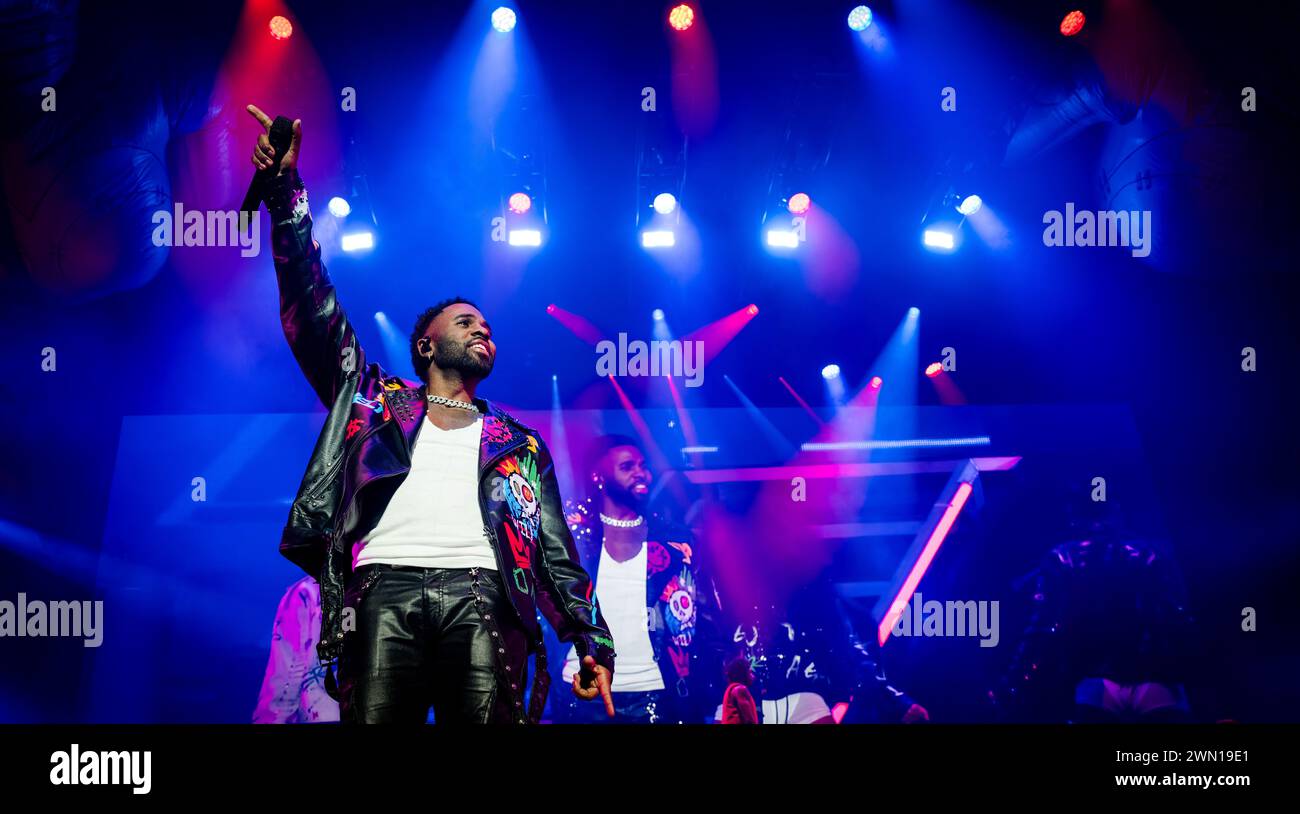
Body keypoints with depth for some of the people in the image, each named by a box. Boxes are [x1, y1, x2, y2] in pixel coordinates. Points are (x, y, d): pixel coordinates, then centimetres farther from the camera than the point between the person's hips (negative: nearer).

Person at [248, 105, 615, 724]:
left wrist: (591, 642, 10)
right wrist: (285, 190, 11)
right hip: (384, 589, -1)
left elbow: (557, 555, 24)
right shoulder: (375, 401, 28)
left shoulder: (519, 445, 31)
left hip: (480, 596, 1)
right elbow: (311, 304, 20)